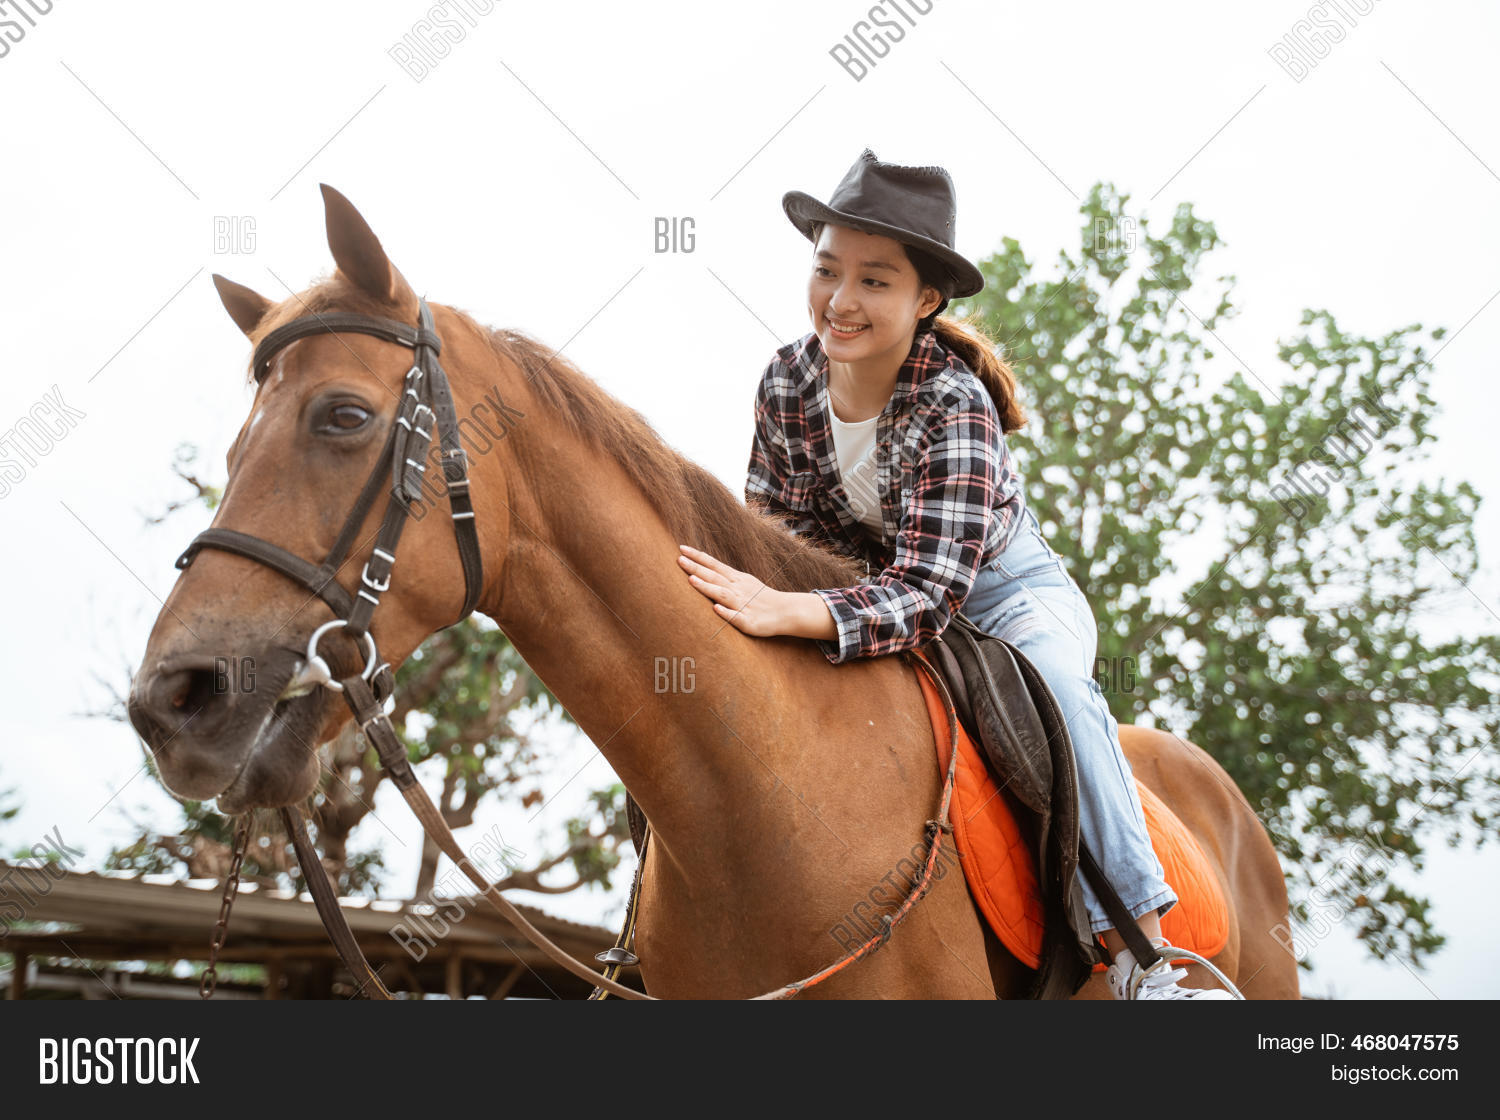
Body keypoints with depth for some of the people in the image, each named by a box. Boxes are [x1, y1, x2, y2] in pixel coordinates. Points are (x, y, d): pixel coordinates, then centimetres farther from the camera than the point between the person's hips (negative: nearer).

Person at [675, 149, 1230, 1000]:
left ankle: (1139, 947, -37)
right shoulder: (789, 381, -14)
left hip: (1005, 587, -5)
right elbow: (772, 522, 2)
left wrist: (784, 612, -52)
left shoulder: (952, 406, -30)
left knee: (1051, 676, -38)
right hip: (867, 592, 5)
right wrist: (745, 586, -21)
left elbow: (926, 595, -38)